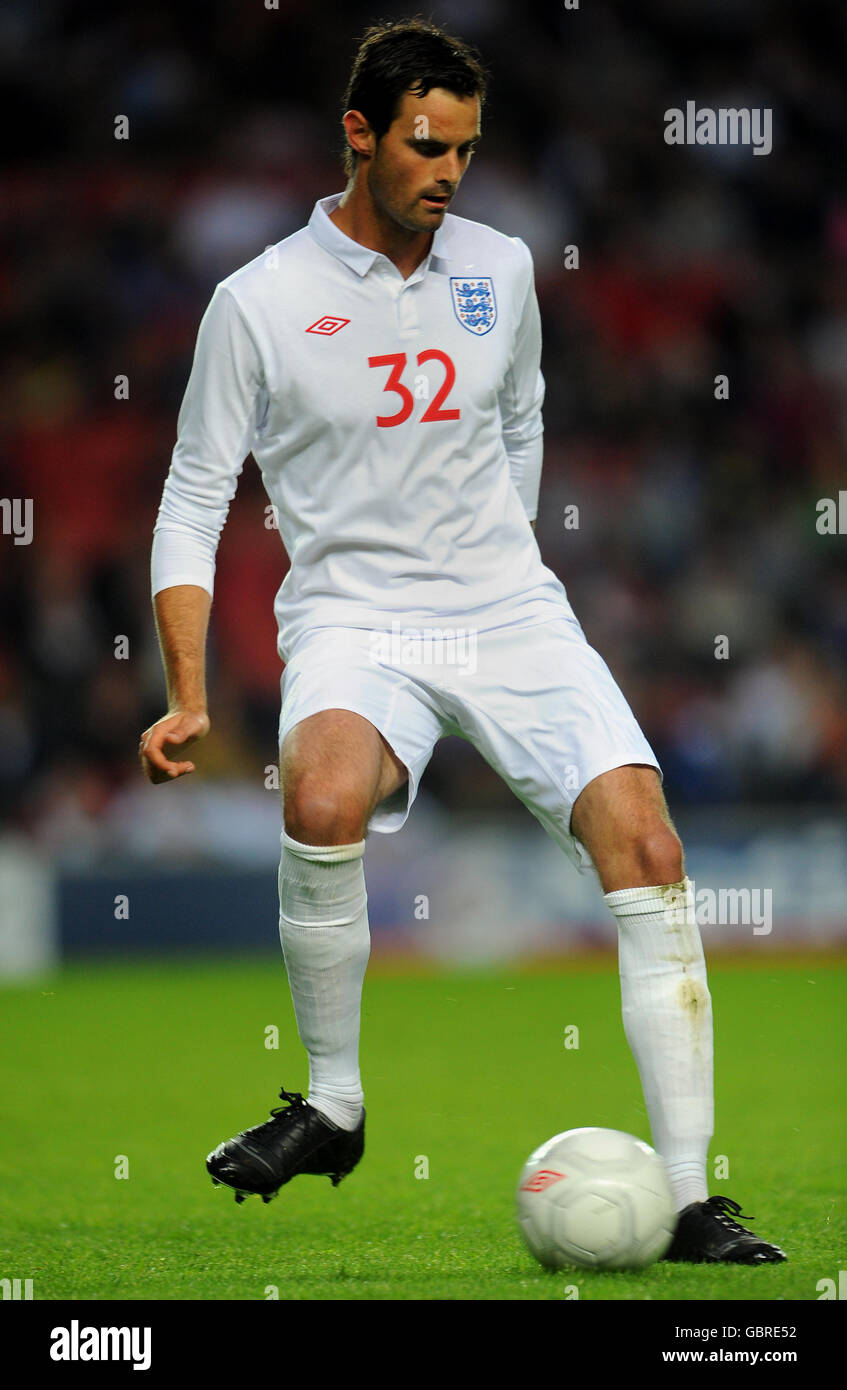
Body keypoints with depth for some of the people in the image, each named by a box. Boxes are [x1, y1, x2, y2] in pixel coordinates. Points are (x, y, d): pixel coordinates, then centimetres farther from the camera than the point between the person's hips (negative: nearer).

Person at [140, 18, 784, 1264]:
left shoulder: (501, 270, 8)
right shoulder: (260, 303, -3)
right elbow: (194, 502, 1)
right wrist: (187, 697, -7)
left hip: (511, 613, 4)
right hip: (351, 619, -3)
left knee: (646, 848, -16)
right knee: (323, 800, -36)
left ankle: (690, 1199, -12)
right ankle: (334, 1102, -12)